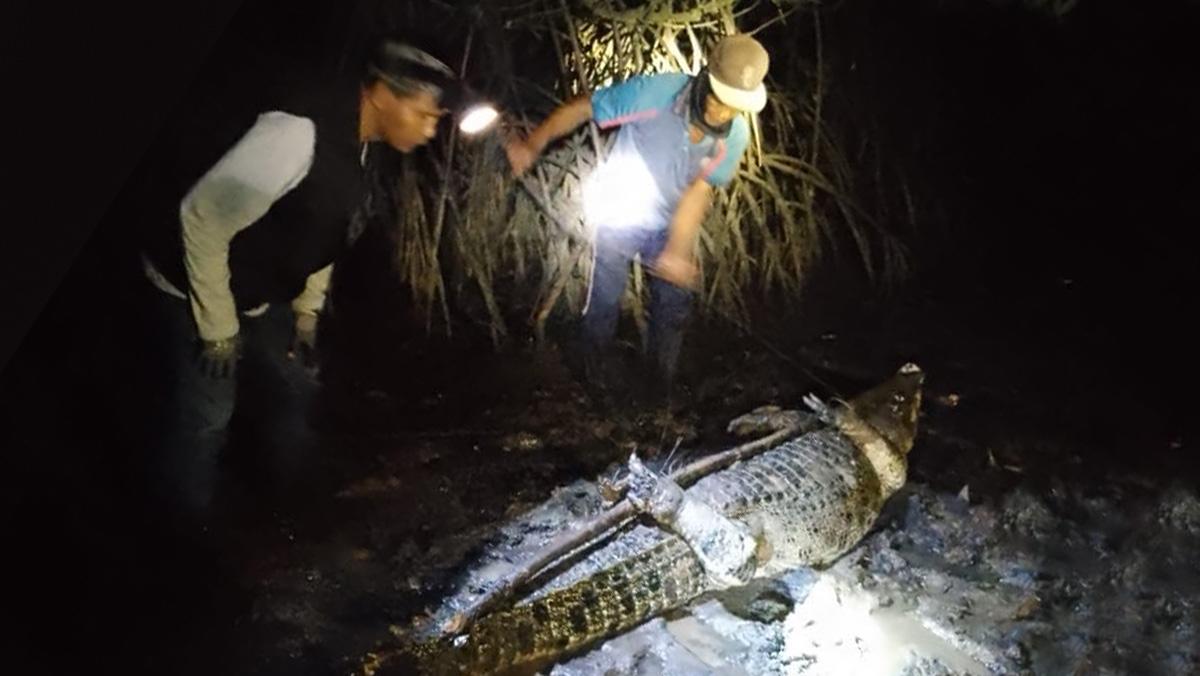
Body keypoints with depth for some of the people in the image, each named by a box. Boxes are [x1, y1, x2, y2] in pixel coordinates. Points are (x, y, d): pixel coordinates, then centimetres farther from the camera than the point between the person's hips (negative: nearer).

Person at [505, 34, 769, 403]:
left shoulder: (735, 136, -21)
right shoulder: (655, 92, -34)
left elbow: (698, 192, -17)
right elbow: (582, 107, -24)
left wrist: (677, 251, -26)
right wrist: (534, 144, -34)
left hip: (668, 224, 3)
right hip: (619, 214, -3)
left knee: (675, 300, 11)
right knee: (605, 297, 9)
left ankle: (664, 382, 35)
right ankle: (596, 366, 38)